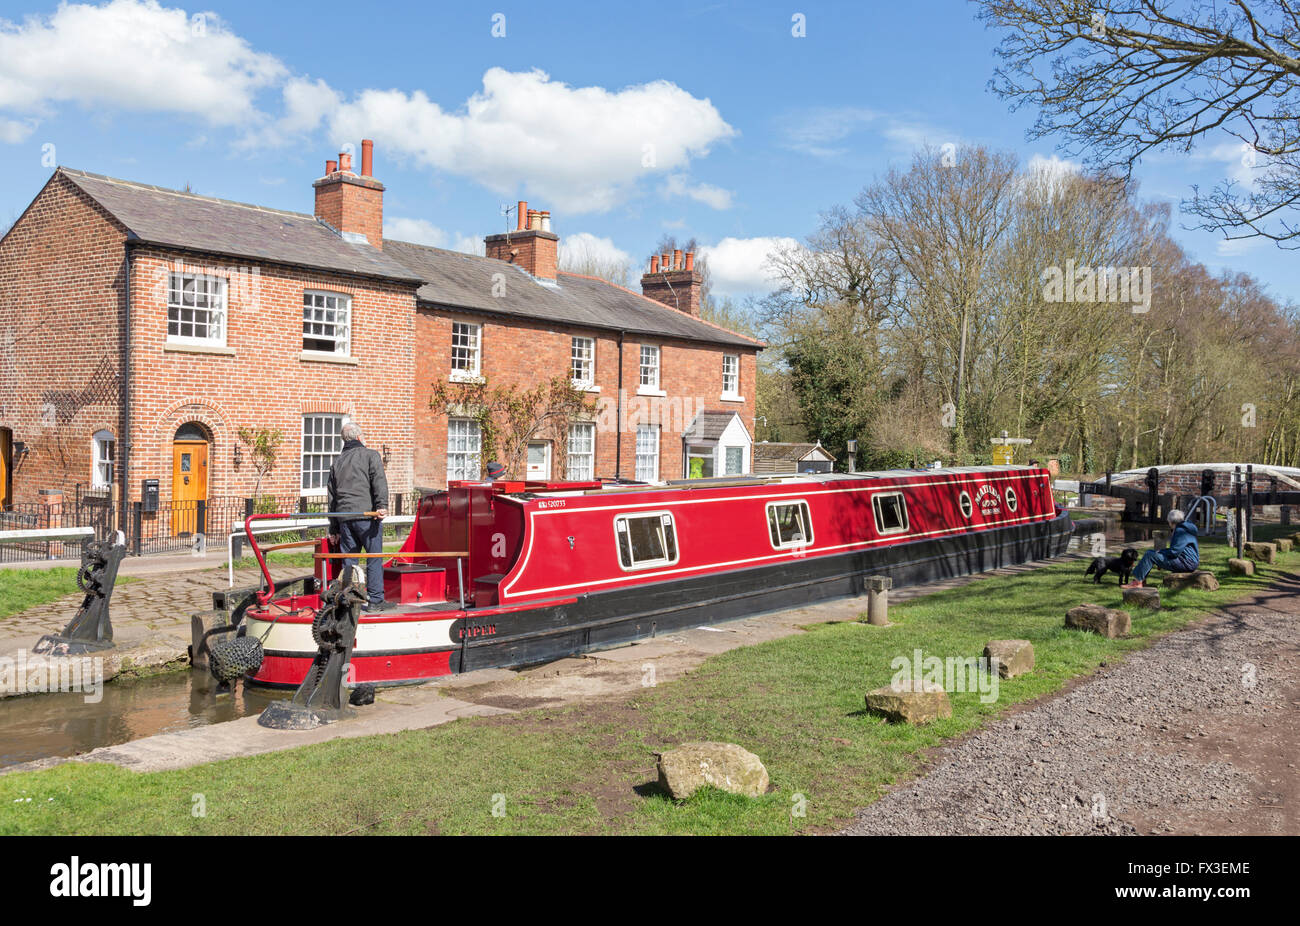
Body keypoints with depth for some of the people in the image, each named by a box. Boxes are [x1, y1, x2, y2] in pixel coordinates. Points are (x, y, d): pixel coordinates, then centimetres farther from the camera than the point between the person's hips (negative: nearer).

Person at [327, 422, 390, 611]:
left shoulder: (337, 462, 22)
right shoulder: (371, 455, 6)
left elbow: (332, 496, 23)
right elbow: (379, 481, -12)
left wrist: (334, 528, 25)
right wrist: (382, 505, -23)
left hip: (344, 516, 5)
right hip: (366, 514, -5)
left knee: (348, 560, 9)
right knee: (374, 558, -1)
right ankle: (375, 600, -3)